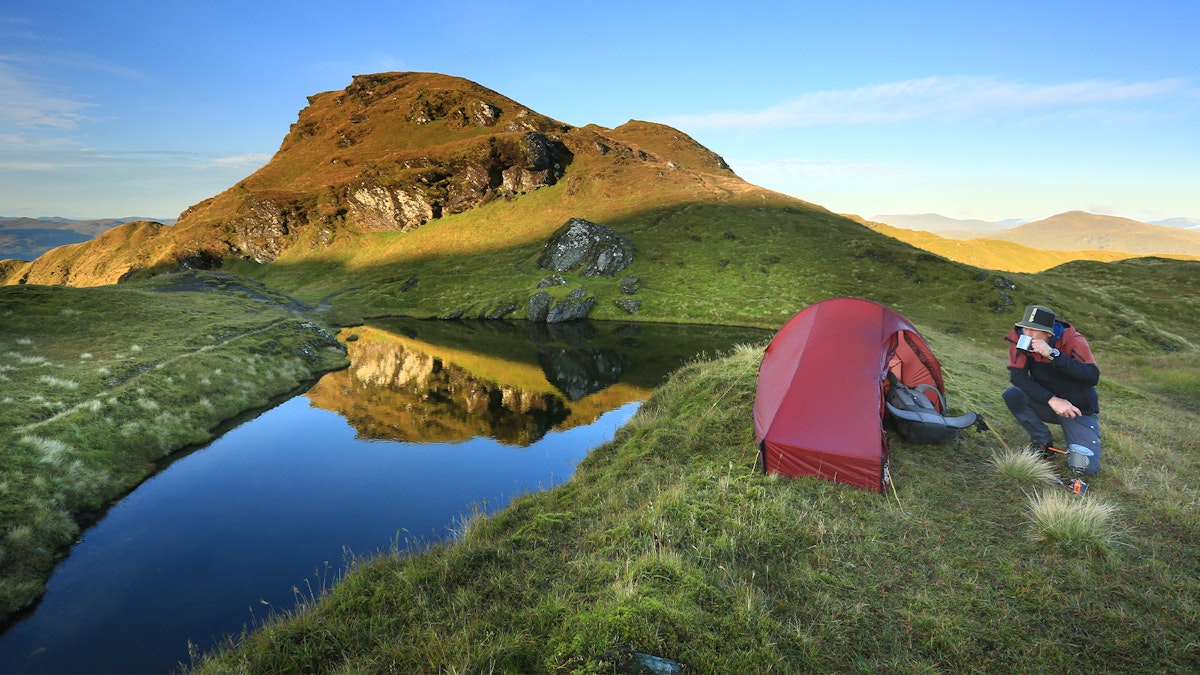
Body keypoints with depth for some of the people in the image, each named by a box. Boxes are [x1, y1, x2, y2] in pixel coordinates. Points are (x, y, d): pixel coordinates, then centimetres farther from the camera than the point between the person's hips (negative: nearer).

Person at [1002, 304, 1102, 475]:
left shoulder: (1073, 340, -21)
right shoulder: (1020, 338, -16)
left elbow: (1093, 377, -34)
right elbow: (1017, 376, -20)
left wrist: (1053, 354, -41)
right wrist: (1052, 399, -30)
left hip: (1079, 410, -2)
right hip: (1047, 405, 3)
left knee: (1088, 468, -16)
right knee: (1012, 395, -29)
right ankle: (1042, 442, -5)